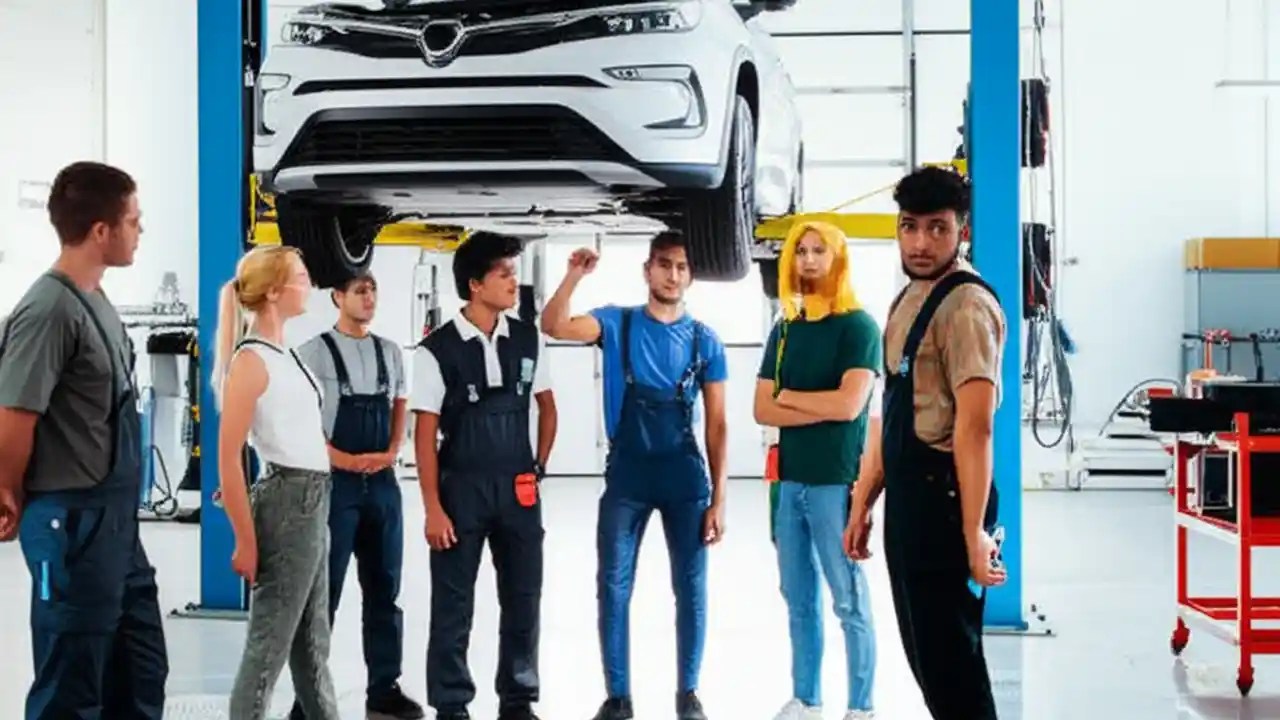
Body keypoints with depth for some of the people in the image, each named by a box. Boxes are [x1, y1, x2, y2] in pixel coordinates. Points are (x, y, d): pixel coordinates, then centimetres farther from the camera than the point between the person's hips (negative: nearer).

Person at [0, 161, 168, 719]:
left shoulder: (95, 302, 10)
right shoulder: (49, 310, -19)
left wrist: (118, 509, 14)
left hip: (115, 520, 9)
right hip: (73, 521, -9)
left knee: (140, 673, 17)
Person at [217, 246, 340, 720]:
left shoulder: (284, 354, 11)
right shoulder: (251, 360, -15)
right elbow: (228, 457, -18)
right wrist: (245, 542, -19)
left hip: (312, 501, 9)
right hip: (288, 500, -9)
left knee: (313, 640, 16)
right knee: (269, 642, -4)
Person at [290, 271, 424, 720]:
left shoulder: (390, 352, 11)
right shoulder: (315, 351, -5)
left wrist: (391, 452, 0)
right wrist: (345, 460, -14)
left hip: (382, 483, 5)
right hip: (334, 482, -5)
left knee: (384, 589, 10)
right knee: (323, 593, -3)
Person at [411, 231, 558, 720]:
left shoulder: (527, 339, 2)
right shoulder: (437, 351, -10)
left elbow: (546, 406, 17)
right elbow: (425, 434, -8)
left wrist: (539, 467, 11)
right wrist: (433, 509, -11)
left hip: (518, 490, 4)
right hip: (461, 488, -4)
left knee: (523, 599, 9)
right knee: (453, 605, 4)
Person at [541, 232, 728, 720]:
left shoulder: (705, 341, 3)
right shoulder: (617, 323, 2)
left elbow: (716, 424, 3)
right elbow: (554, 327, -15)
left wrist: (718, 498, -1)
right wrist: (575, 276, -28)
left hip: (685, 477, 0)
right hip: (626, 475, 0)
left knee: (691, 589, 5)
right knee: (613, 587, 2)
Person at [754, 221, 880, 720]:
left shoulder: (858, 326, -5)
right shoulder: (784, 330, 12)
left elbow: (849, 404, -17)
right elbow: (763, 411, 6)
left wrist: (788, 395, -3)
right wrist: (822, 408, -9)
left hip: (837, 482, -6)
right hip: (789, 480, 6)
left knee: (849, 602, -1)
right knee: (798, 600, 11)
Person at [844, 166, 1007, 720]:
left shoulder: (965, 305, -16)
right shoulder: (907, 300, 14)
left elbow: (974, 426, -23)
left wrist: (974, 531, -26)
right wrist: (862, 504, 19)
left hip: (942, 496, -10)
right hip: (905, 496, 10)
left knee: (950, 655, -2)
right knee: (924, 652, 17)